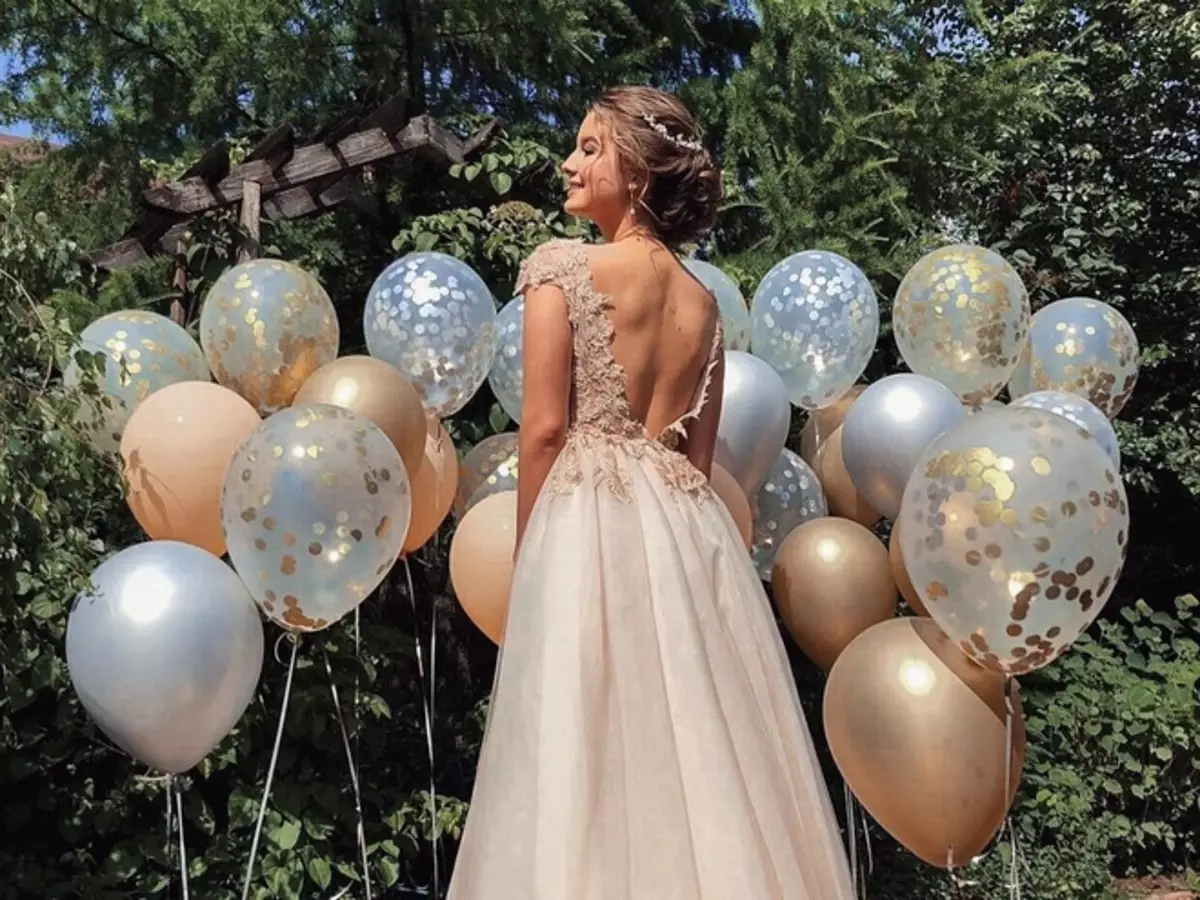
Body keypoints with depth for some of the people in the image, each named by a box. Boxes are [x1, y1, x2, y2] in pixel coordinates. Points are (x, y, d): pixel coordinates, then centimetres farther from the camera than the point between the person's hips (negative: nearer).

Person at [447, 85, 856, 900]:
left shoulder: (562, 267, -5)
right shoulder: (703, 299, 12)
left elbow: (546, 428, -9)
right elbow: (700, 449, 13)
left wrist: (526, 549, 0)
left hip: (589, 521, -6)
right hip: (687, 526, 6)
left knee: (586, 749, 0)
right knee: (694, 742, 11)